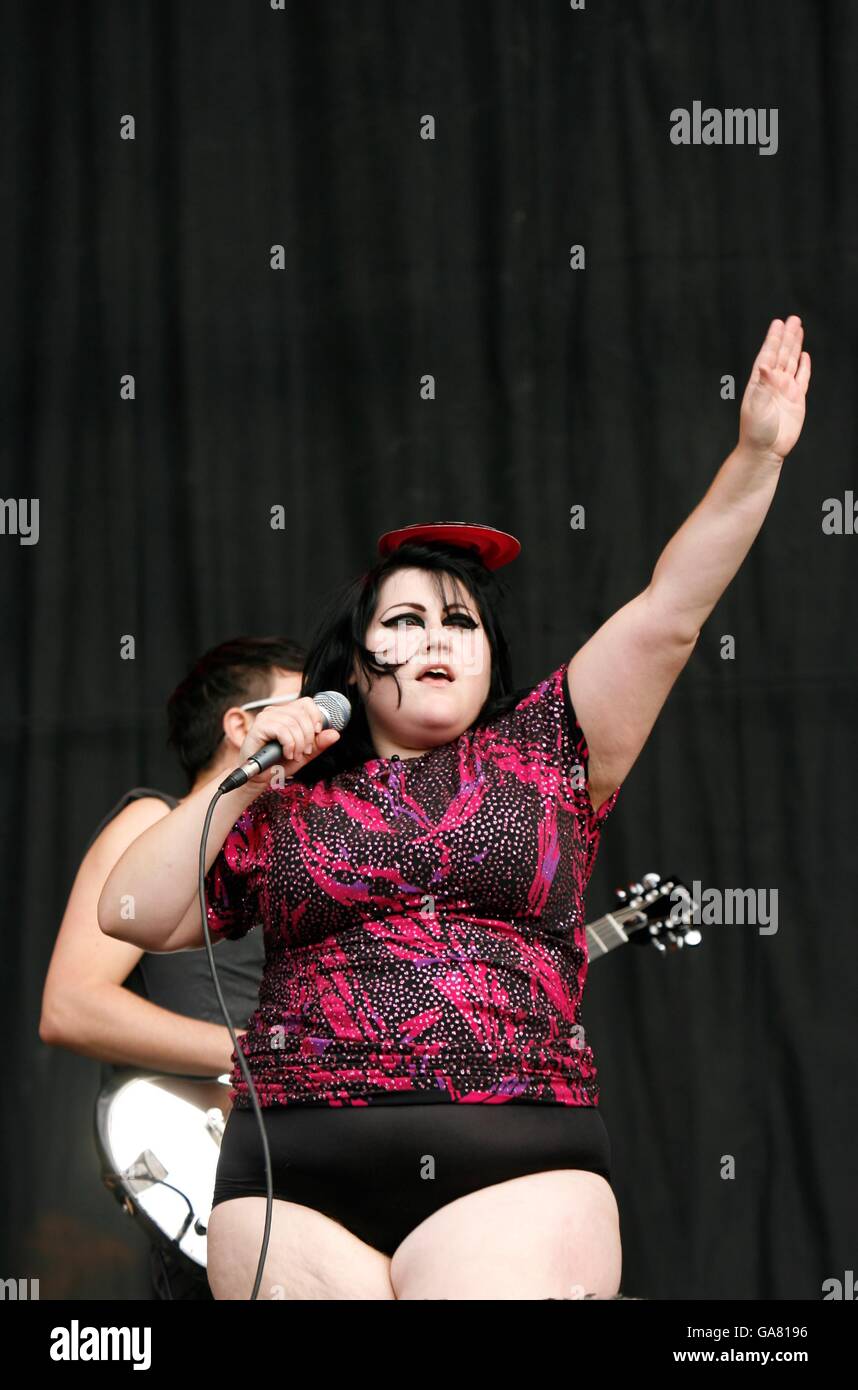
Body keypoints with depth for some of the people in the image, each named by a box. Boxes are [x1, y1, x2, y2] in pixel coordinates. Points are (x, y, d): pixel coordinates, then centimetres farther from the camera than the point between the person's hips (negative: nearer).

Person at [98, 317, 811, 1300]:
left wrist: (756, 456, 0)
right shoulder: (284, 801, 17)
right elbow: (132, 915, 10)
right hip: (299, 1182, 1)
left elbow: (668, 614, 9)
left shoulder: (541, 753, 16)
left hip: (515, 1176, -1)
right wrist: (239, 782, 4)